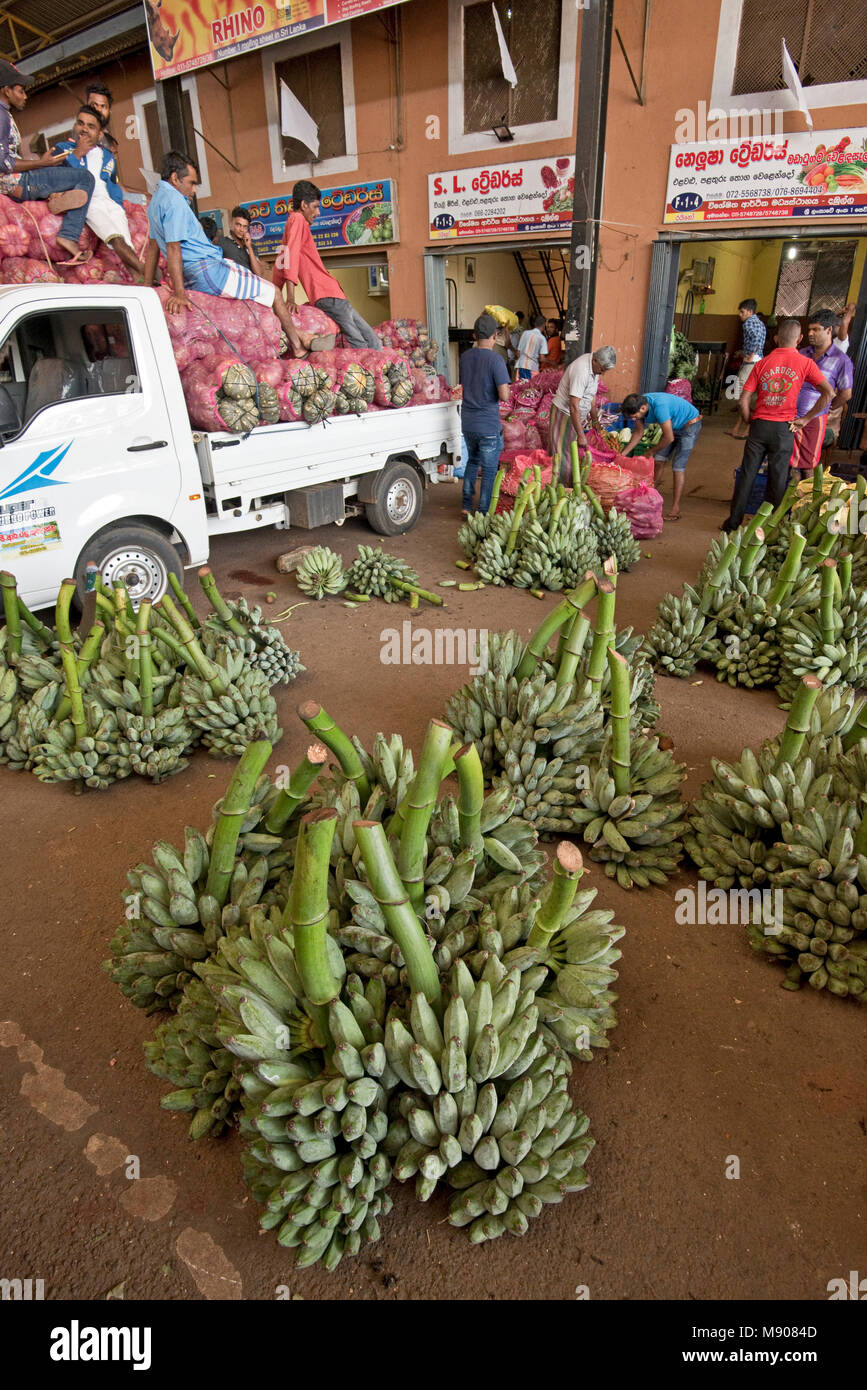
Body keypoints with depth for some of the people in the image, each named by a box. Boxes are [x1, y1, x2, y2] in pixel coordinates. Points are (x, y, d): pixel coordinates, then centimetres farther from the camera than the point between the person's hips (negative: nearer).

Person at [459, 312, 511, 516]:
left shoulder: (465, 357, 4)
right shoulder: (495, 359, -16)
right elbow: (504, 395, -19)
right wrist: (504, 387, 2)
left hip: (467, 422, 6)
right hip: (489, 424, -6)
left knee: (472, 461, 24)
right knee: (489, 470, 5)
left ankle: (467, 506, 24)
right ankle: (483, 513, 9)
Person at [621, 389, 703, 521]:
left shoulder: (659, 406, -39)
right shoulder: (639, 404, -14)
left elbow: (669, 438, -31)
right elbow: (639, 432, 1)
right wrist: (623, 454, -2)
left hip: (690, 425, -8)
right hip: (674, 426, 8)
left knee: (678, 467, -11)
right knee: (659, 460, 6)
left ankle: (675, 509, -9)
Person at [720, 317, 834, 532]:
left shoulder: (762, 363, 3)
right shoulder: (805, 363, -2)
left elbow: (744, 400, -1)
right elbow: (828, 392, -9)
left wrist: (749, 422, 13)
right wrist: (805, 419, -1)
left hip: (760, 425, 1)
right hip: (784, 428, -1)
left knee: (747, 474, 8)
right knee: (777, 480, 6)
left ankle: (733, 522, 11)